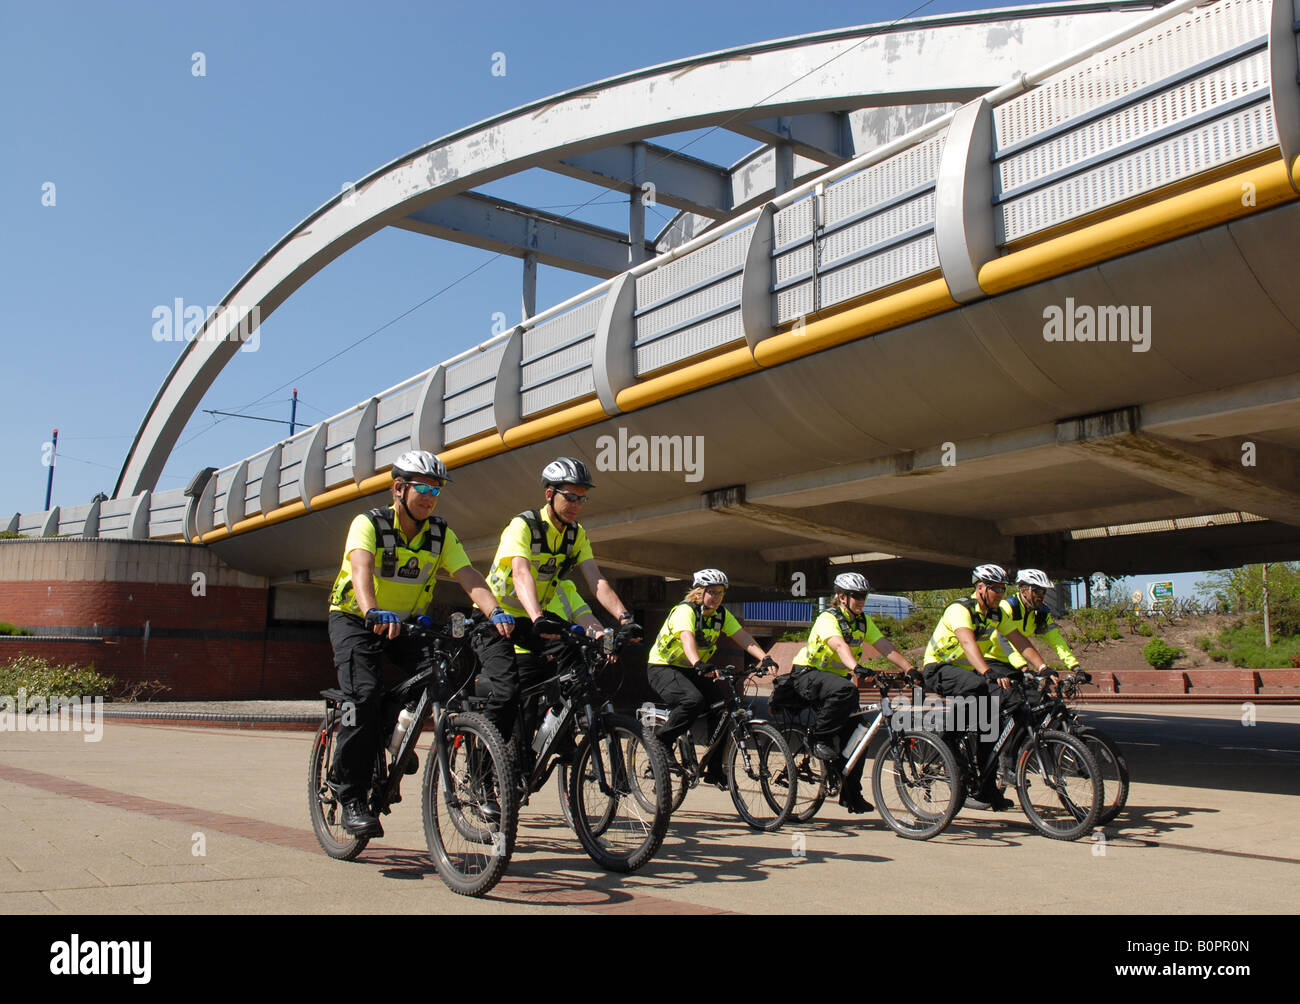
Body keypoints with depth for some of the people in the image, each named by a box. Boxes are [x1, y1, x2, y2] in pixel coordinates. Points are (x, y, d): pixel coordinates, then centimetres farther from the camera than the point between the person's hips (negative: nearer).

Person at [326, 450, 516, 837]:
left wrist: (495, 611, -39)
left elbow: (469, 576, -19)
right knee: (365, 694, -23)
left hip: (408, 624, 4)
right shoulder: (369, 524, -16)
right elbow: (361, 567, -35)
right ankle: (352, 798, -13)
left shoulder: (441, 534, -5)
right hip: (356, 620, -4)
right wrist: (373, 612, -56)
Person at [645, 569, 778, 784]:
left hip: (691, 671, 7)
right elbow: (687, 638, -39)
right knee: (694, 700, -34)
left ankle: (714, 770, 3)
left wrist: (765, 658, -28)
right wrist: (698, 664, -58)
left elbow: (743, 637, -12)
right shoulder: (685, 610, -21)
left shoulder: (722, 615, 0)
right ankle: (662, 740, -12)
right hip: (662, 668, -7)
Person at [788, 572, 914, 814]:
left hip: (836, 676, 7)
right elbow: (839, 646, -37)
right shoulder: (828, 619, -18)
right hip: (807, 675, -7)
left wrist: (910, 669, -23)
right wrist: (856, 668, -55)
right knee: (846, 690, -37)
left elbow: (886, 648, -8)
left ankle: (851, 794, 9)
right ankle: (820, 739, -20)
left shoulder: (863, 621, 2)